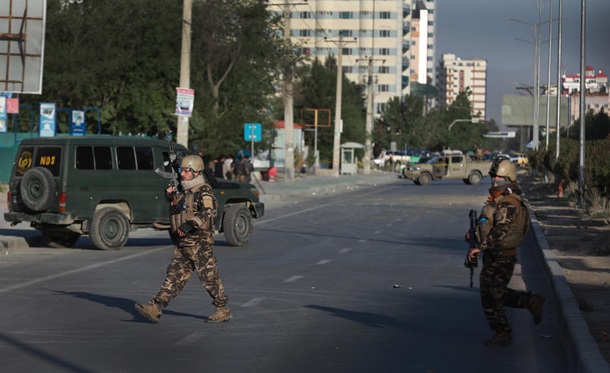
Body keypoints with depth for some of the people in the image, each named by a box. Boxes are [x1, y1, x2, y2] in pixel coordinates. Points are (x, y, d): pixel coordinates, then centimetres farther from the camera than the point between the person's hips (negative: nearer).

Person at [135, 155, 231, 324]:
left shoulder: (203, 191, -11)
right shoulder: (184, 192, 16)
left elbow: (207, 212, -27)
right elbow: (176, 209, 31)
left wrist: (190, 224, -40)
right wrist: (171, 197, 12)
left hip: (199, 244, -8)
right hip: (181, 245, 8)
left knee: (209, 278, 0)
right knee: (174, 276, 2)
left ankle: (223, 310, 12)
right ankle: (155, 308, -5)